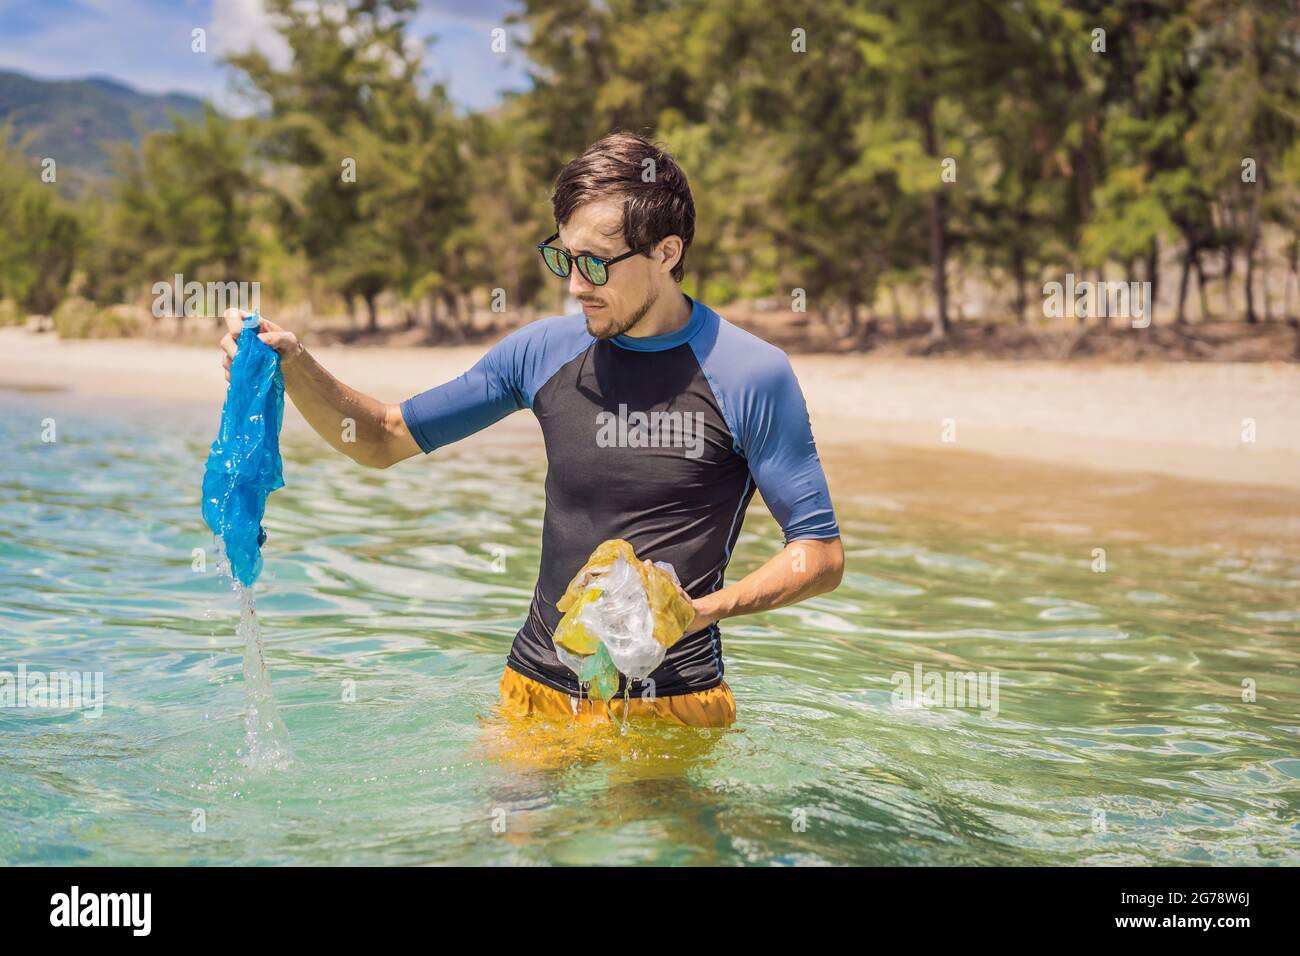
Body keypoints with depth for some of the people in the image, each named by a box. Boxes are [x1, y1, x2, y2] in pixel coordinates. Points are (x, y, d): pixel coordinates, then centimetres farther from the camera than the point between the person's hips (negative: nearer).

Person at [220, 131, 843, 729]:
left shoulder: (751, 376, -9)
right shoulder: (546, 352, 3)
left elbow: (822, 554, -5)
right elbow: (384, 439, 12)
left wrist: (702, 610, -22)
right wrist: (293, 365, -5)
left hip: (672, 709, -3)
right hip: (535, 695, 4)